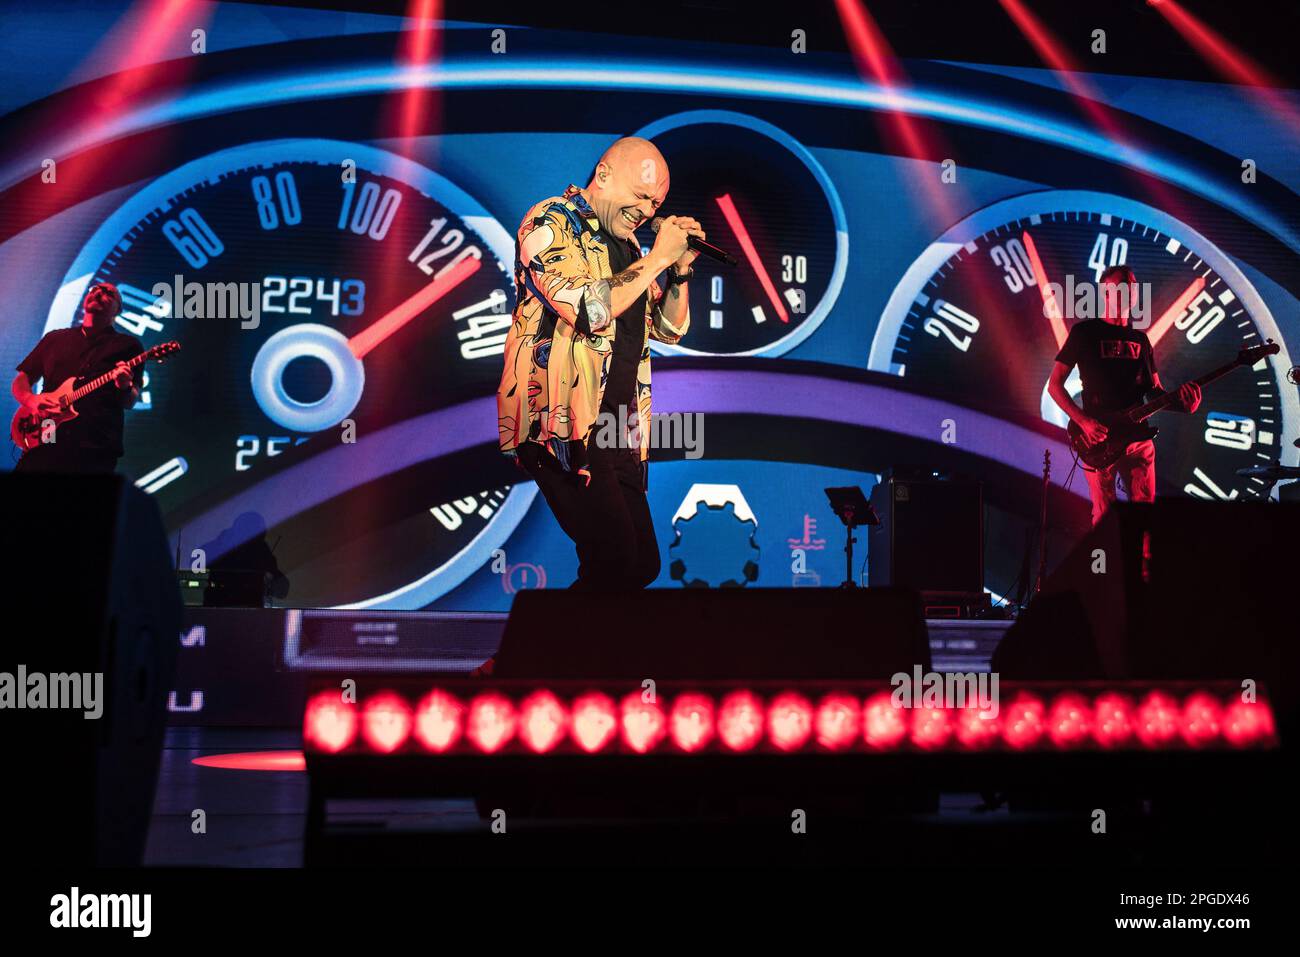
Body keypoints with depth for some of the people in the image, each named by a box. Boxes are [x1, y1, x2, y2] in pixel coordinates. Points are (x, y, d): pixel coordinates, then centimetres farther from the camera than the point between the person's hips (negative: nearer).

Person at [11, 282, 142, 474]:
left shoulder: (127, 344, 10)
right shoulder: (54, 337, 21)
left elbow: (130, 402, 4)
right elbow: (20, 380, 20)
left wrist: (125, 387, -20)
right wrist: (30, 400, -3)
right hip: (45, 441, 3)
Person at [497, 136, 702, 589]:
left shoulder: (625, 242, 19)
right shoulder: (549, 224, -6)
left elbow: (669, 328, 24)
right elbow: (589, 309, -21)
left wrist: (680, 270, 6)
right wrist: (657, 259, -11)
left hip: (618, 431, 9)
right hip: (565, 427, -9)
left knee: (644, 565, 7)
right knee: (615, 561, -17)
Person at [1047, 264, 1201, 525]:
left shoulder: (1140, 339, 17)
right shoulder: (1084, 332, 2)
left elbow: (1156, 391, 17)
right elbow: (1054, 385, -1)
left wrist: (1181, 402, -6)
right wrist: (1083, 421, -14)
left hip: (1138, 436, 4)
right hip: (1099, 438, -4)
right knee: (1104, 515, -4)